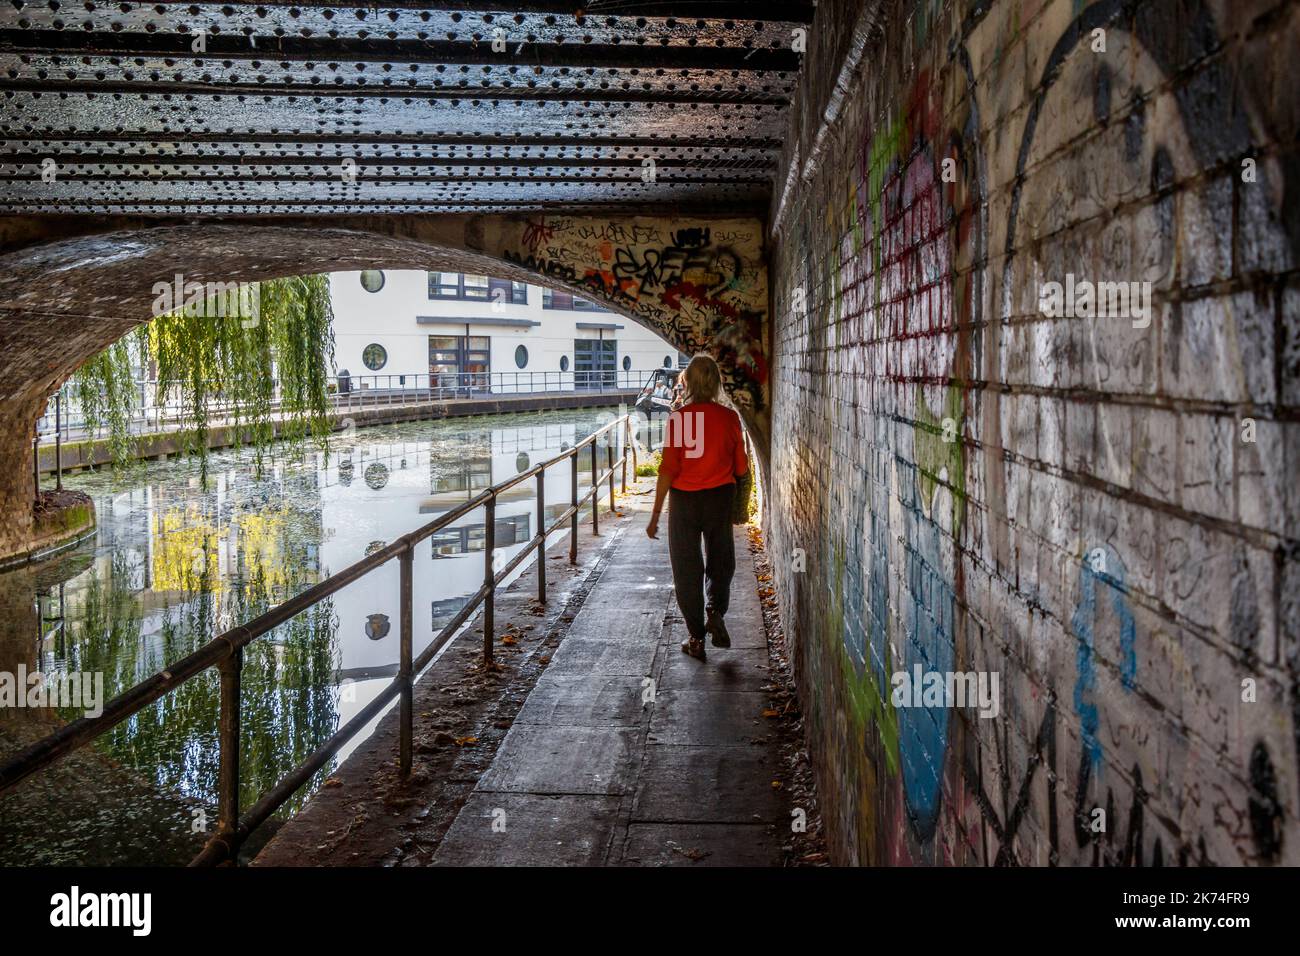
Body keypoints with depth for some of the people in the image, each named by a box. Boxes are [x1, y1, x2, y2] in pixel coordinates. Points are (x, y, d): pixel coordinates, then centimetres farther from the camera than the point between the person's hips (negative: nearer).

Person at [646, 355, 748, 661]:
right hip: (720, 498, 2)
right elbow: (741, 467, 1)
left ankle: (695, 637, 14)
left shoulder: (678, 418, -11)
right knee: (721, 561, 21)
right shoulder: (729, 417, -5)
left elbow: (668, 469, -13)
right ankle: (715, 611, -1)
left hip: (684, 499, -1)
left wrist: (655, 514, -7)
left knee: (687, 568, 10)